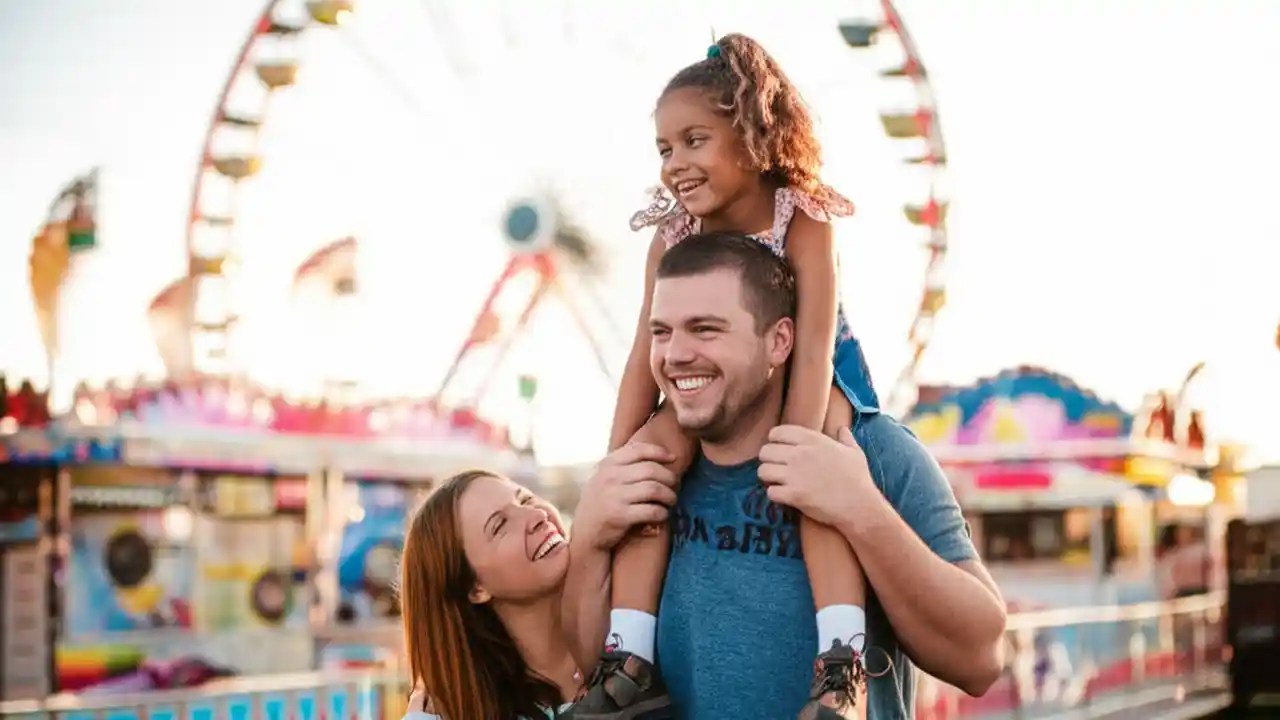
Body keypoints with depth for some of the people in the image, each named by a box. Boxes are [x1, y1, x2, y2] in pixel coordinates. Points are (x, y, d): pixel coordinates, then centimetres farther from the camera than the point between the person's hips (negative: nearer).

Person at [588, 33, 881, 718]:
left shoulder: (802, 223, -26)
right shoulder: (673, 237, -13)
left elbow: (812, 349, -31)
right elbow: (648, 353, -14)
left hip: (806, 375, -4)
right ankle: (627, 660, -25)